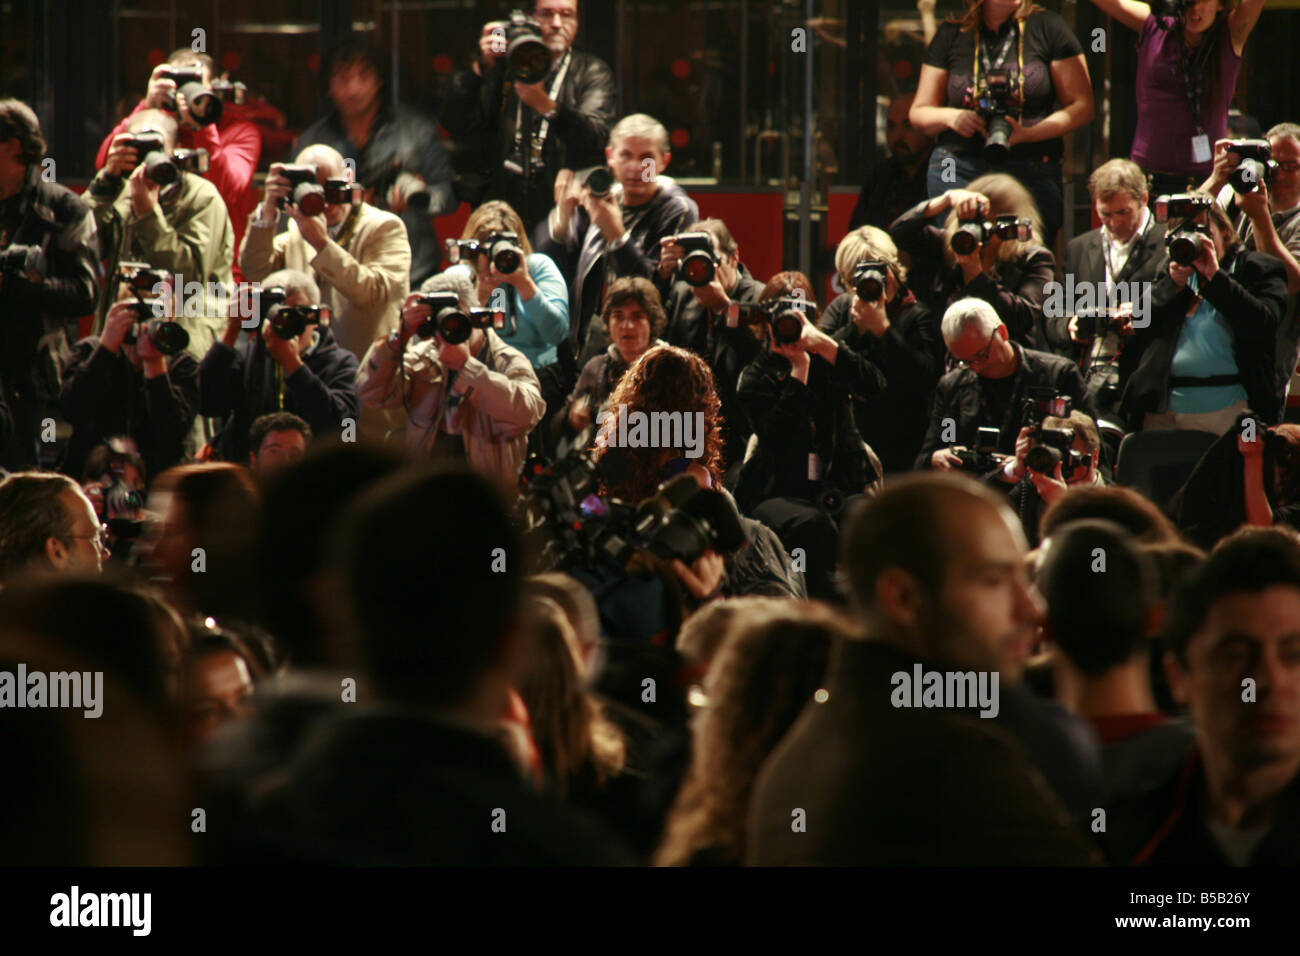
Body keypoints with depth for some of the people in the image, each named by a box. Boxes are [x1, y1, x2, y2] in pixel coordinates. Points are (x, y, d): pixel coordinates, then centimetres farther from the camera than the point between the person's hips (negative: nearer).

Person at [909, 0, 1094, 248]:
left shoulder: (1047, 27, 5)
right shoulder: (951, 34, 11)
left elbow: (1081, 106, 3)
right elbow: (919, 113, 15)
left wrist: (1028, 134, -13)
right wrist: (949, 117, -9)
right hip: (958, 169, 1)